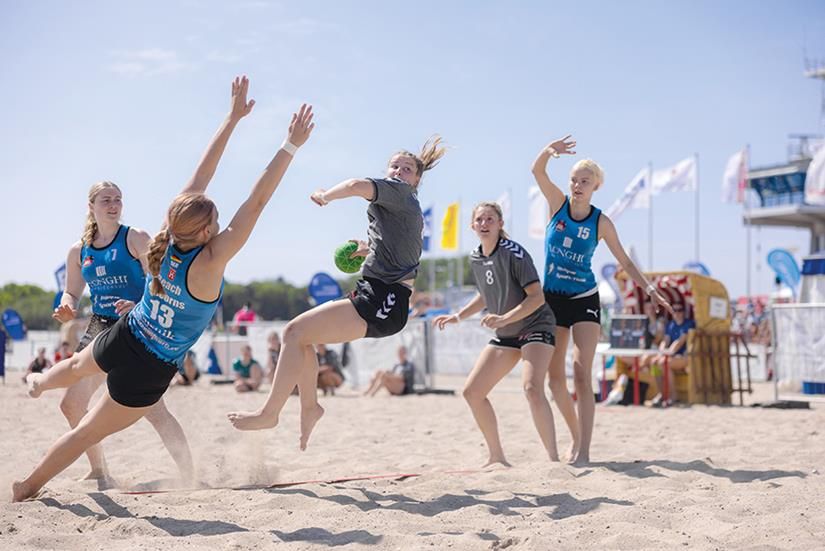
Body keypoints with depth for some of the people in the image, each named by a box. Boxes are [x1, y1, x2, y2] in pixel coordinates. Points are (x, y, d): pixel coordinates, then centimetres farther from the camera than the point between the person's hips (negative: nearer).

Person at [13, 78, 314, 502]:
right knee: (88, 432, 14)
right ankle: (28, 487, 29)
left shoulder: (164, 240, -15)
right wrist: (291, 146, -28)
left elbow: (200, 177, -11)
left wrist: (233, 118, -7)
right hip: (150, 373, -5)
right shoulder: (210, 263, -30)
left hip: (119, 341, 6)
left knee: (78, 365, 38)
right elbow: (257, 200, -30)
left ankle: (40, 383, 71)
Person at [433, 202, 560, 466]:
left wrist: (504, 319, -32)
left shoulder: (513, 252, -18)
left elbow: (537, 297, -23)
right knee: (472, 391, 3)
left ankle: (553, 458, -23)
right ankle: (497, 456, 15)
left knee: (532, 388, -30)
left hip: (536, 327, -8)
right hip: (505, 335, 8)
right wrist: (458, 316, 14)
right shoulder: (475, 258, 5)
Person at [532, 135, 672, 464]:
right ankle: (576, 435, 24)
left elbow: (624, 261, 5)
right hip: (552, 299, 2)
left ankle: (583, 450, -17)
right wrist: (550, 150, -36)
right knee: (554, 377, 5)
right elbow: (537, 170, -15)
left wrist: (650, 289, -5)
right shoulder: (558, 203, -1)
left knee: (581, 374, -14)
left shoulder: (601, 223, -3)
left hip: (584, 300, -2)